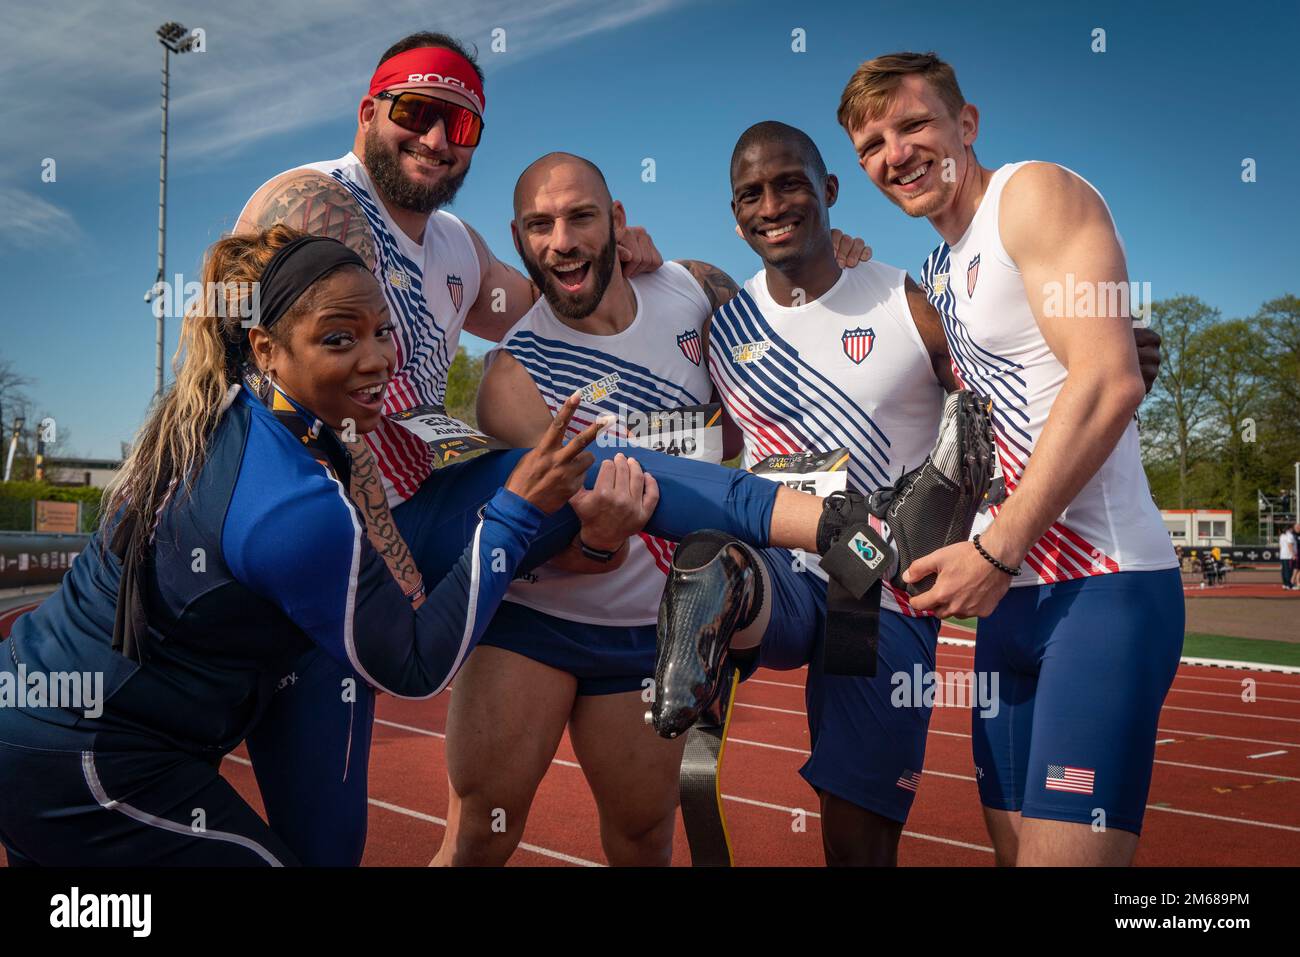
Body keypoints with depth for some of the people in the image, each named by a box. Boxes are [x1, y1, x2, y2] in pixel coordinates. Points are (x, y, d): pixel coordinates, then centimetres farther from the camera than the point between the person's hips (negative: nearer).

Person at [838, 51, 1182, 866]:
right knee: (1013, 844, 11)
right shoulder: (939, 271, 19)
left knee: (1063, 849, -10)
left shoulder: (1036, 195, -5)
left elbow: (1109, 382, -18)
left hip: (1102, 585, -8)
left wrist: (993, 552, -18)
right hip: (1011, 592, 8)